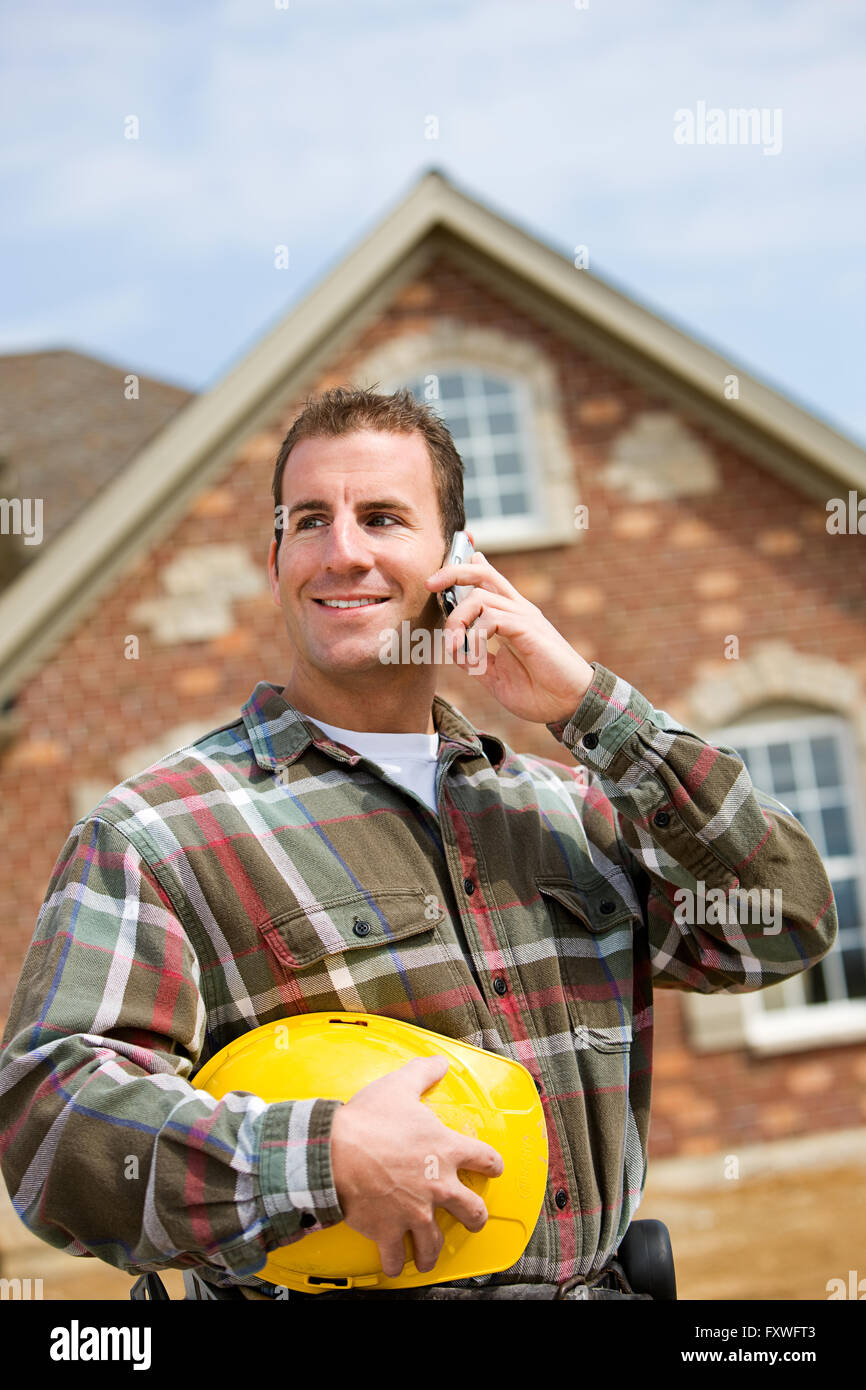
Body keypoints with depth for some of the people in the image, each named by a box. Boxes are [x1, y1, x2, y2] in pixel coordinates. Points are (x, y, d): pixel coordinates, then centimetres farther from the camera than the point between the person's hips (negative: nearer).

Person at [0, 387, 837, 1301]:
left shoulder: (567, 806, 15)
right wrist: (327, 1158, -23)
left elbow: (786, 926, 8)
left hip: (601, 1280, 3)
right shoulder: (156, 832, -1)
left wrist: (592, 708, 2)